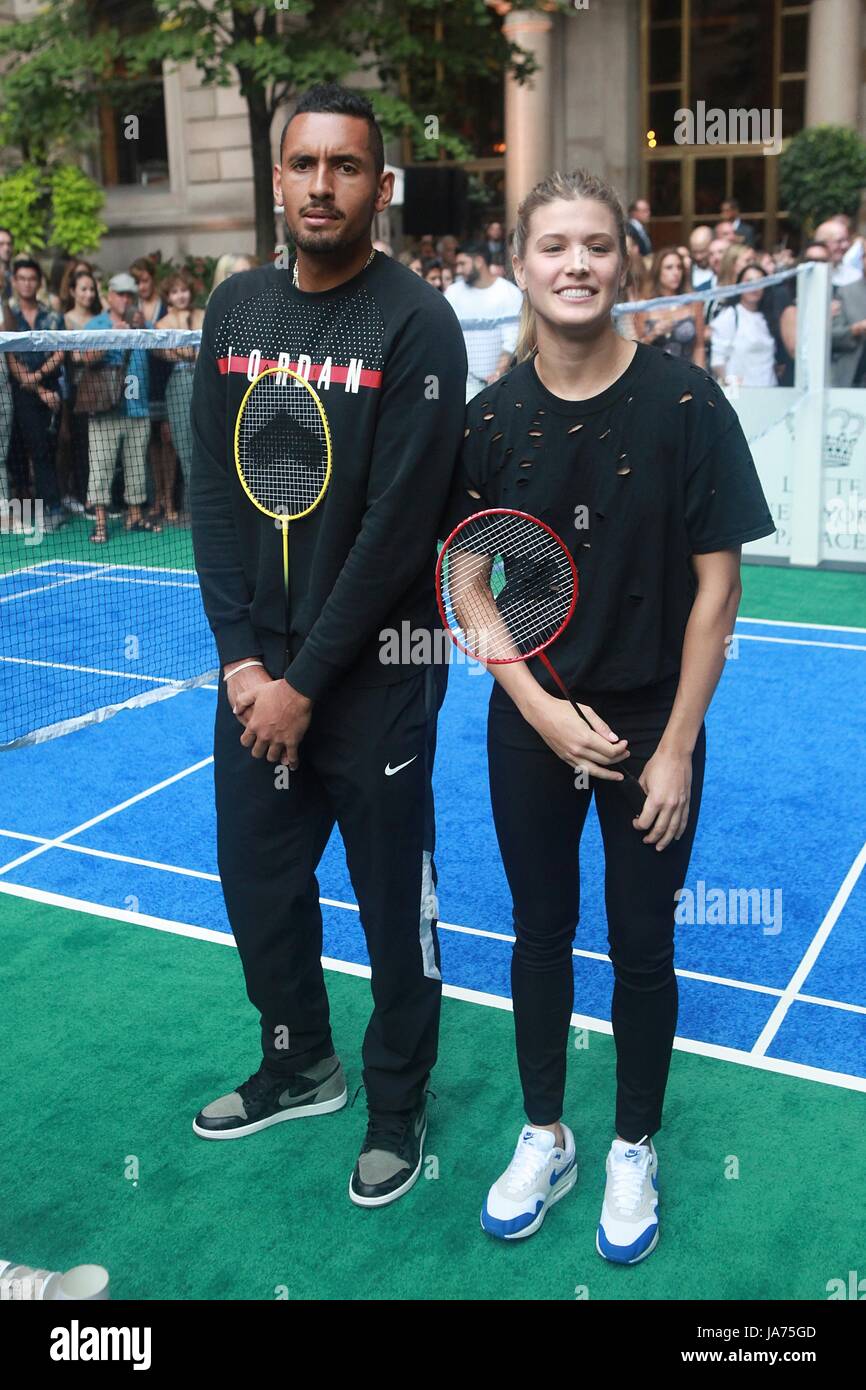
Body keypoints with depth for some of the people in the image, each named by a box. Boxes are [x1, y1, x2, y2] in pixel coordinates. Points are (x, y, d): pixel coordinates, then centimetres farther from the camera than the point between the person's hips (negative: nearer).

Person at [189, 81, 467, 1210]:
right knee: (258, 882, 16)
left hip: (374, 678, -5)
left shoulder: (415, 323, -11)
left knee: (396, 903, 8)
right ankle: (301, 1067, 40)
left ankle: (398, 1105, 31)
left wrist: (304, 681, -14)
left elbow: (397, 525, -16)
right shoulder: (235, 309, 6)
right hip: (254, 672, 5)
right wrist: (240, 656, -5)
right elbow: (215, 492, 4)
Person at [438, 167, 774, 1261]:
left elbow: (716, 584, -9)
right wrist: (541, 708, -11)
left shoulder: (685, 403, -11)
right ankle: (544, 1138, 37)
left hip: (652, 723, -2)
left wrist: (676, 748, -10)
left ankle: (633, 1151, 34)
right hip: (531, 724, 2)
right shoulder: (492, 417, -4)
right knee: (540, 931, 15)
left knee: (642, 948, 10)